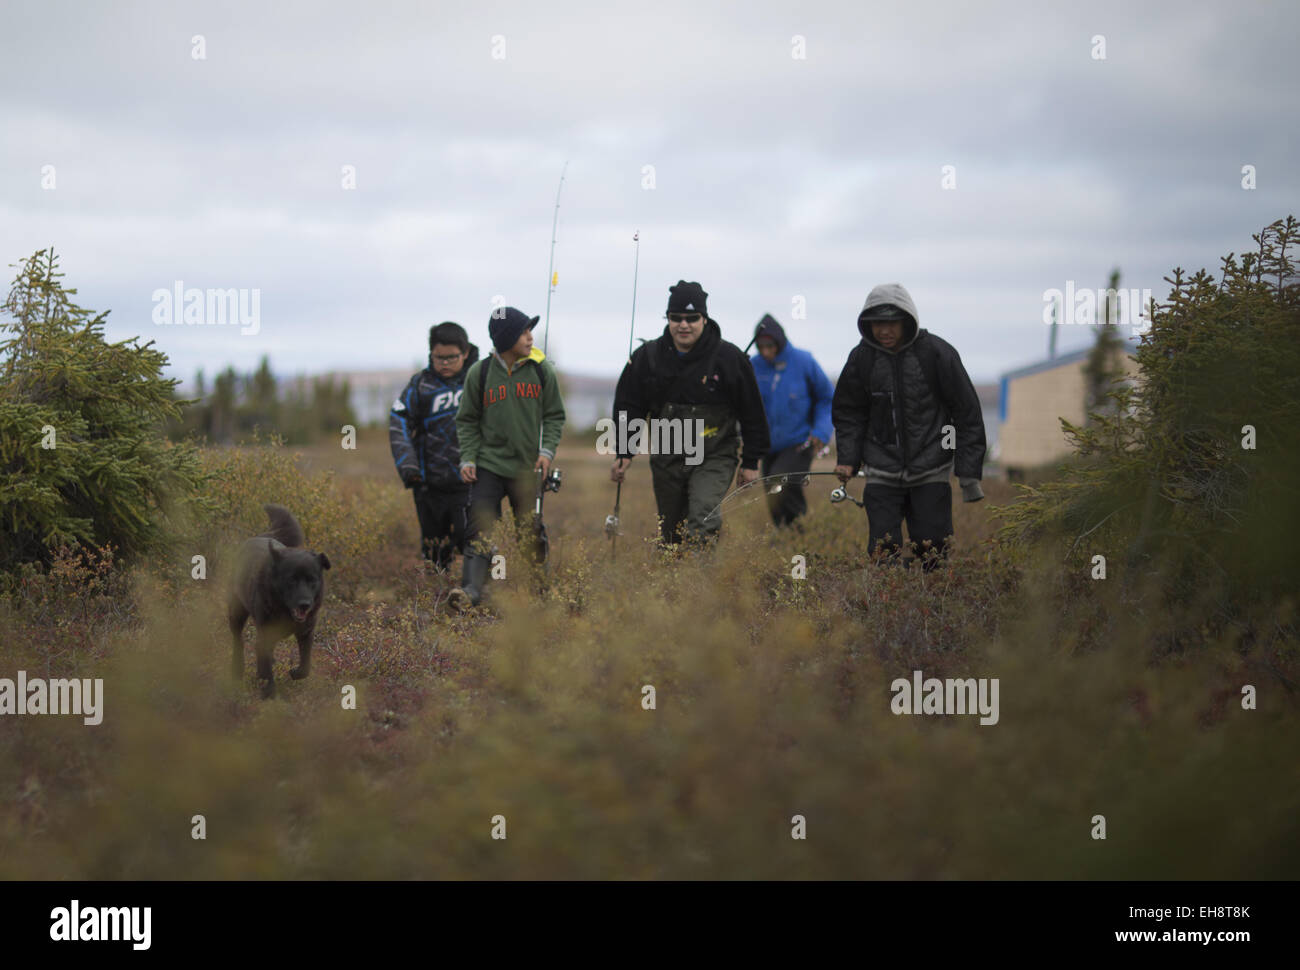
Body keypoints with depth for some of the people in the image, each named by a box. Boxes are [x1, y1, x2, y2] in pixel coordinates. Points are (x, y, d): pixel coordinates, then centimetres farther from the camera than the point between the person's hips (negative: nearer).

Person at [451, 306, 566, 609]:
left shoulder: (541, 370, 1)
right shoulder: (479, 373, -1)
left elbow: (554, 415, 7)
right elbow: (467, 421, 6)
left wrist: (547, 450, -7)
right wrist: (467, 459, -5)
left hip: (527, 467, 1)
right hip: (489, 465, -1)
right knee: (481, 529, -13)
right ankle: (472, 588, -20)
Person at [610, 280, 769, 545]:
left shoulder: (729, 358, -7)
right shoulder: (647, 357, 0)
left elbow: (751, 413, 1)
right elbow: (628, 407, 10)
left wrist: (751, 462, 1)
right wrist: (624, 453, 4)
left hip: (714, 458, -4)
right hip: (666, 459, 4)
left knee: (703, 518, -24)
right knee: (671, 532, 10)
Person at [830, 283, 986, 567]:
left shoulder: (937, 353, -6)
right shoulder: (861, 358, 1)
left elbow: (967, 413, -1)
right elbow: (848, 415, 14)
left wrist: (969, 473, -3)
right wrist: (847, 459, -1)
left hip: (931, 472, -2)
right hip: (882, 475, 2)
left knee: (932, 551, -3)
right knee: (884, 553, -4)